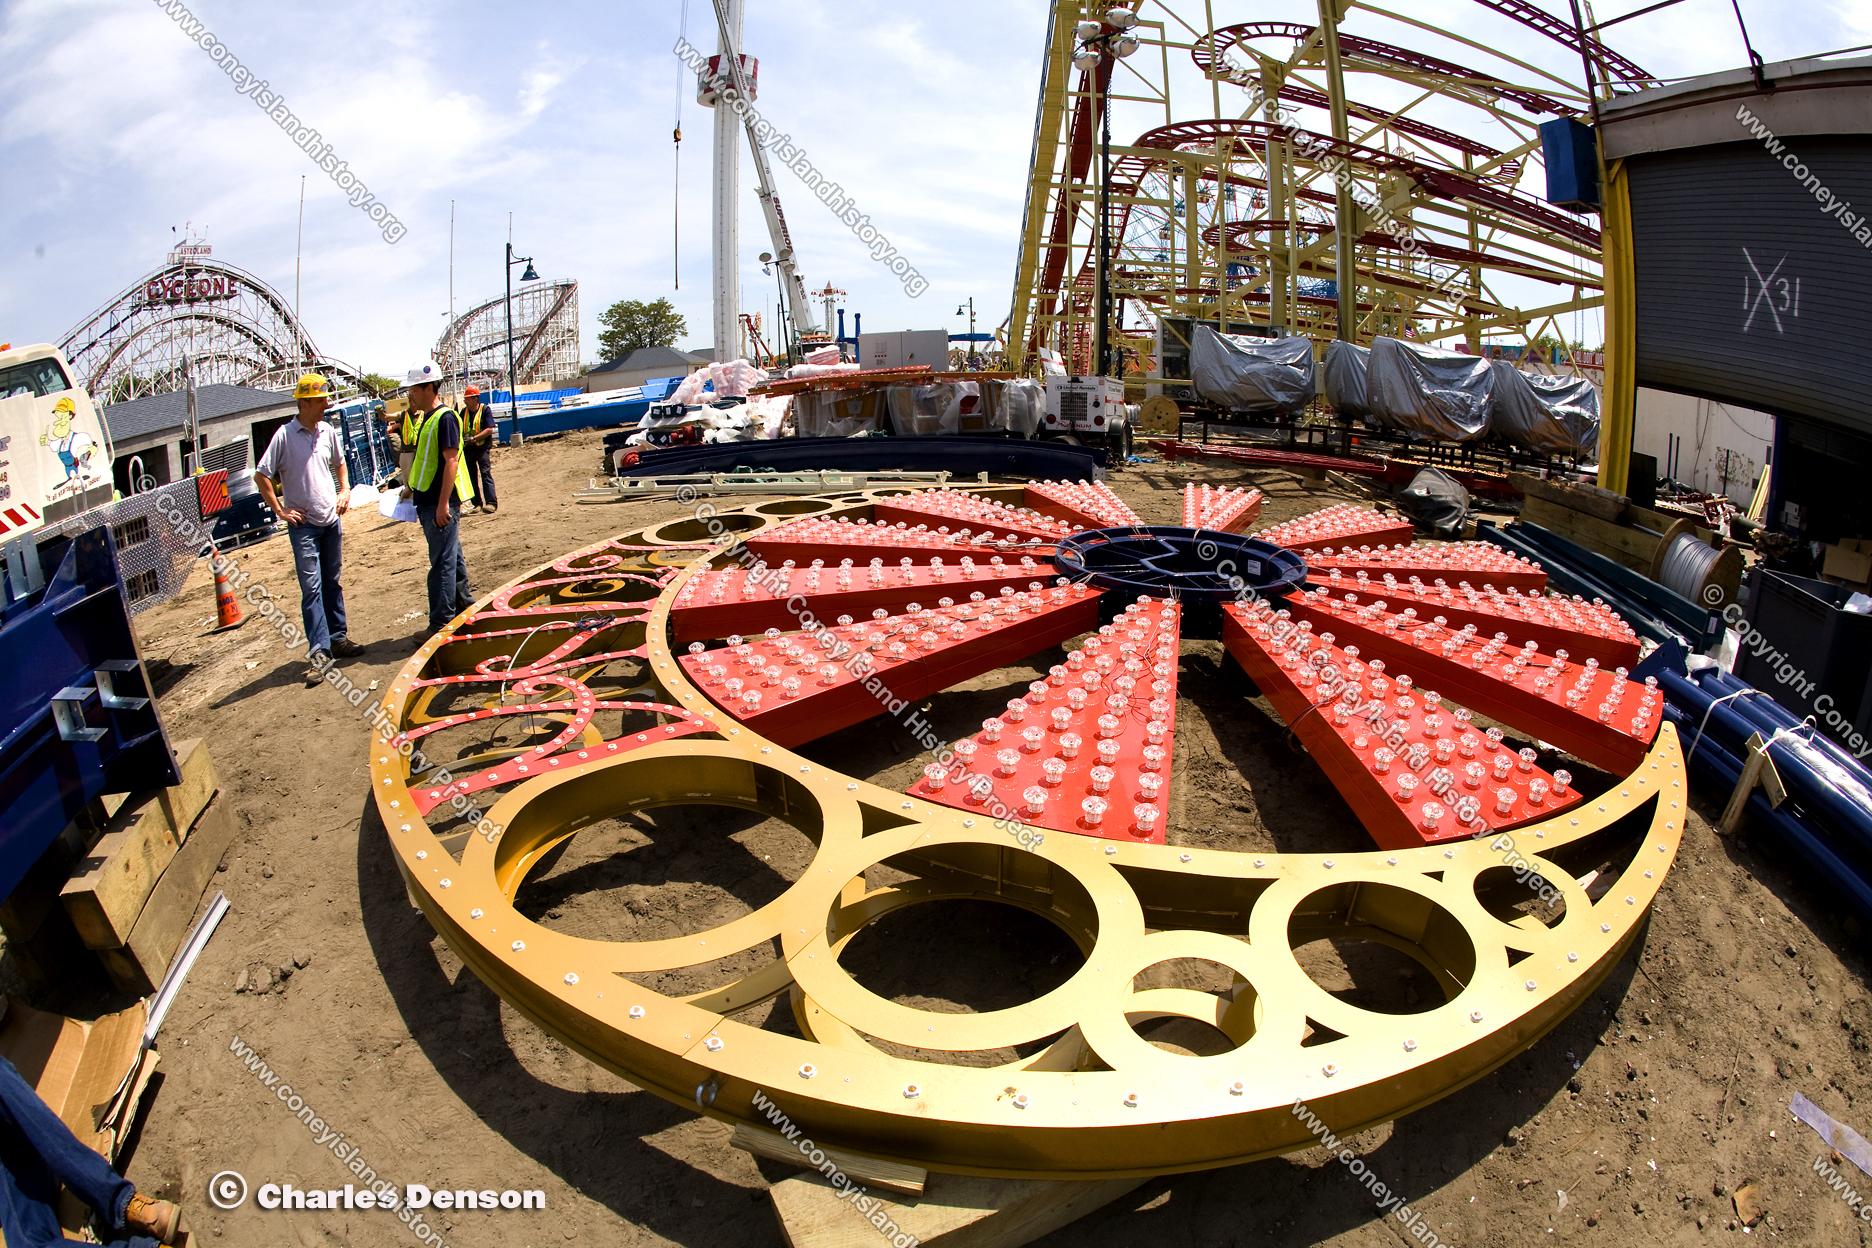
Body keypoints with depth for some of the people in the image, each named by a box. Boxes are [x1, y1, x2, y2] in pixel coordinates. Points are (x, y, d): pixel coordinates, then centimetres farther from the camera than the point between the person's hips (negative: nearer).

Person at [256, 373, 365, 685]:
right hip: (304, 525, -5)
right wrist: (281, 511, -9)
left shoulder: (328, 432, 6)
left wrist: (345, 490, 11)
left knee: (333, 583, 14)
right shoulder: (285, 435, -11)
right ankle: (319, 651, -6)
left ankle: (338, 638, 23)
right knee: (311, 588, -7)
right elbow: (261, 476, -9)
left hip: (332, 521, 5)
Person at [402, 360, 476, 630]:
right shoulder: (425, 418, 15)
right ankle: (464, 606, 29)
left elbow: (451, 461, -20)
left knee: (443, 563, -5)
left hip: (441, 504, -10)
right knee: (453, 558, 18)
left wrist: (443, 503, -23)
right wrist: (412, 487, 22)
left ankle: (441, 624, -1)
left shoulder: (445, 418, -15)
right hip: (428, 503, 10)